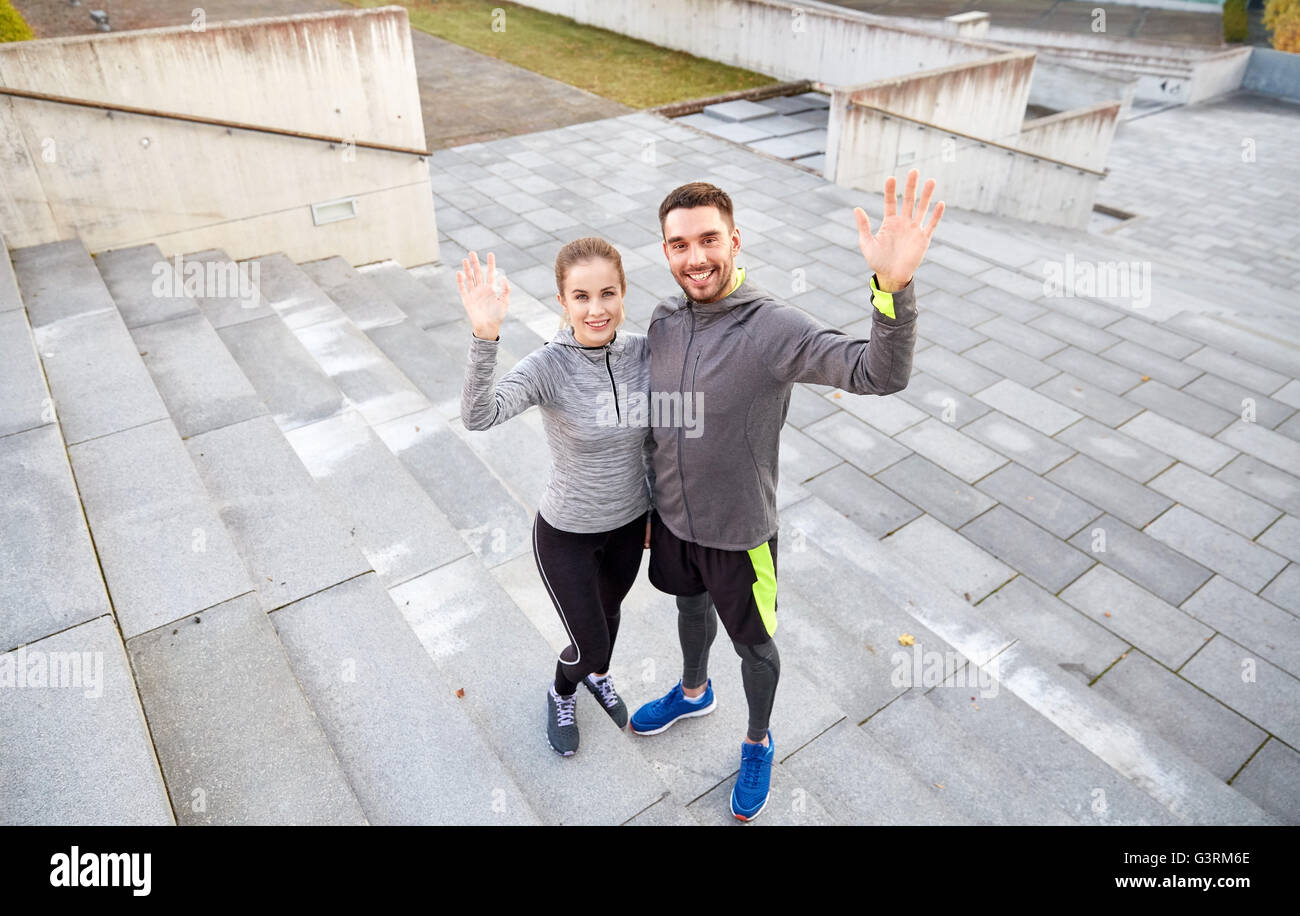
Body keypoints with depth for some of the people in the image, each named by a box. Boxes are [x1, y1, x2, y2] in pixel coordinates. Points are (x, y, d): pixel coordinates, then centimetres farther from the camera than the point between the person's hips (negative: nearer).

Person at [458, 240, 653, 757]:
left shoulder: (644, 353, -14)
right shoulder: (549, 366, -26)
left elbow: (655, 439, 1)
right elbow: (479, 417, -44)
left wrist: (655, 510, 10)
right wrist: (485, 337, -59)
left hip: (628, 523, 4)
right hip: (566, 535, -4)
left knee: (608, 611, 28)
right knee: (590, 645, 10)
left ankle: (597, 676, 62)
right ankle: (562, 693, 47)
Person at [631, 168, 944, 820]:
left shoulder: (774, 328, -25)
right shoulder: (663, 320, -8)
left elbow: (881, 374, -39)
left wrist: (894, 286, -57)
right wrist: (647, 504, 14)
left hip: (738, 531, -5)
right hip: (672, 518, 5)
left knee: (754, 646, 17)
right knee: (691, 605, 30)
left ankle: (758, 745, 46)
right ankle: (693, 692, 61)